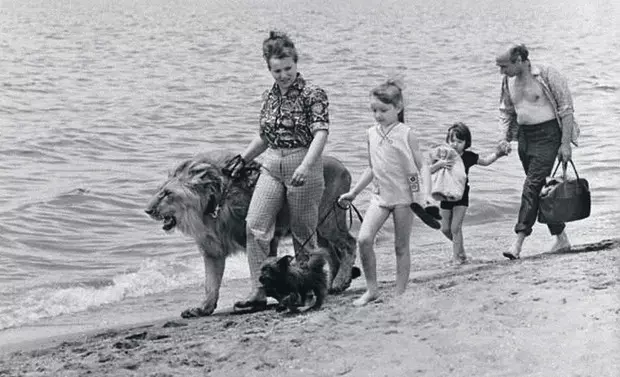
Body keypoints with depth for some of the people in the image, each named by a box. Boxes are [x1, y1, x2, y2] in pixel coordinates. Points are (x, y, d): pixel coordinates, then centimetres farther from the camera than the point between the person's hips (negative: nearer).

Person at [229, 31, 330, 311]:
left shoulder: (312, 95, -8)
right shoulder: (269, 97, 11)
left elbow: (321, 133, -20)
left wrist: (305, 166, -33)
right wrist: (243, 159, 22)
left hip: (304, 171, -5)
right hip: (271, 169, 6)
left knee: (303, 234, 4)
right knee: (255, 226, -9)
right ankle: (259, 291, -7)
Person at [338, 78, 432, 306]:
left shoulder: (405, 134, -8)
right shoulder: (372, 134, 7)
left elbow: (422, 166, -7)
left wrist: (425, 195, -20)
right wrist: (353, 192, 20)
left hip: (404, 195, -4)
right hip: (381, 195, 4)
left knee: (401, 246, 4)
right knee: (363, 239, -12)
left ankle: (400, 294, 12)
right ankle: (371, 289, 0)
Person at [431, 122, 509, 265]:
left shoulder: (468, 157, -6)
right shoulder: (444, 156, -11)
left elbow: (485, 161, 14)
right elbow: (429, 171, -21)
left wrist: (498, 153, 4)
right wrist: (439, 164, -38)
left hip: (461, 196, -2)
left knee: (456, 227, -8)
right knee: (445, 229, 8)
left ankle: (457, 256, 4)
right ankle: (460, 248, 34)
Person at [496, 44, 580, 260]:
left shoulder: (547, 76, -12)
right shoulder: (509, 82, 6)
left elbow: (566, 110, -10)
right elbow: (506, 111, 21)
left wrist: (565, 144, -13)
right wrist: (506, 139, 9)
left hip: (547, 135, -7)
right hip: (524, 137, 7)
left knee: (532, 185, -15)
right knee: (539, 188, 9)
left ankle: (518, 243, -19)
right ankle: (561, 239, 20)